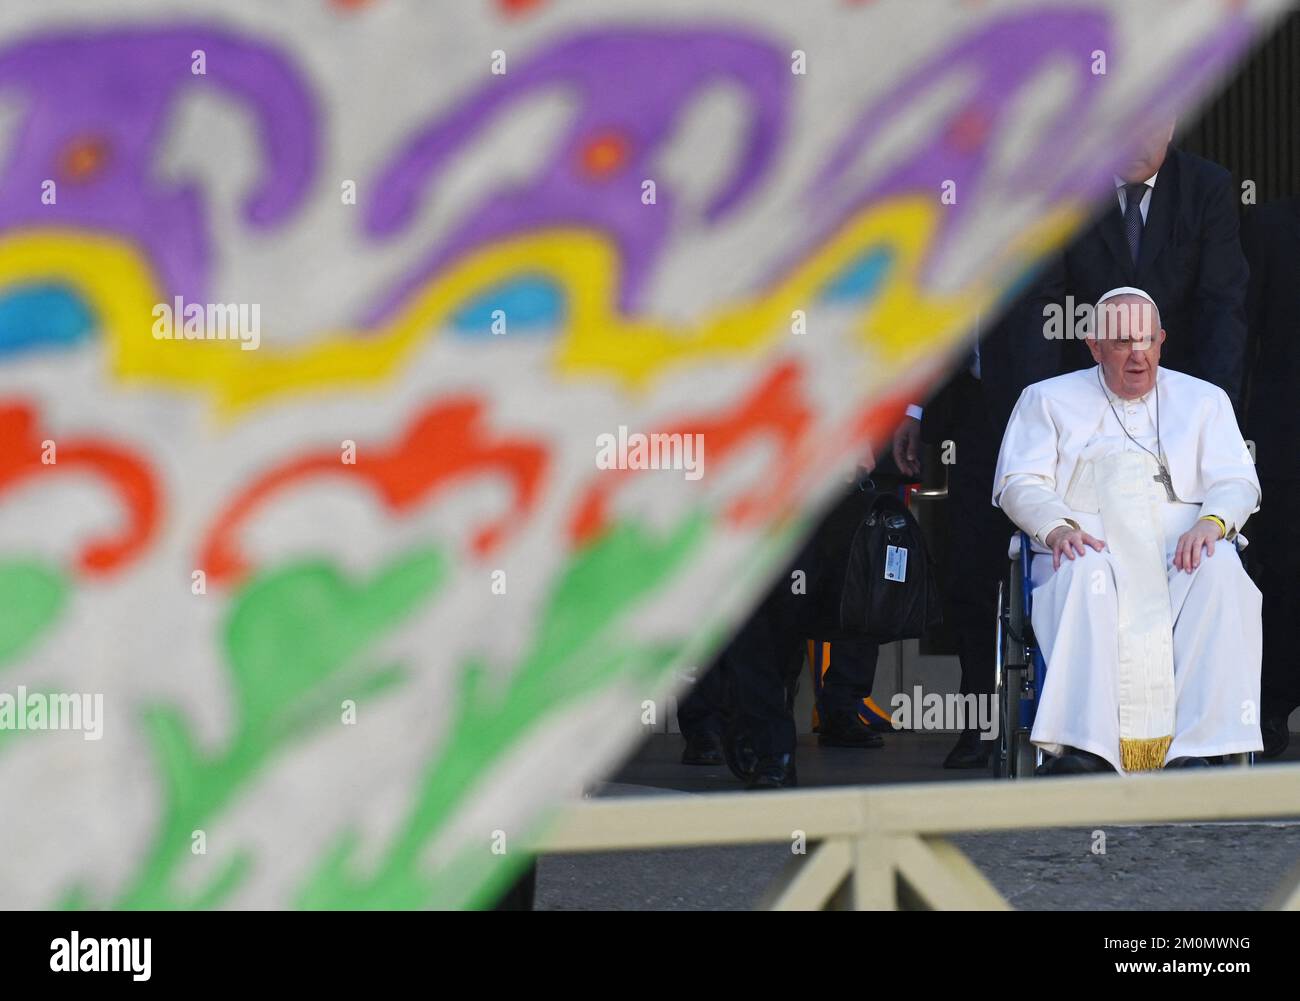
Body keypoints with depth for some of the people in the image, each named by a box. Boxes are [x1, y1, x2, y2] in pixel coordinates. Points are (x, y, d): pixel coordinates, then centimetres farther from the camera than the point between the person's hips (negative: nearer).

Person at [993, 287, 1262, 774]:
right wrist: (1057, 528, -15)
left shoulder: (1203, 401, 22)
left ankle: (1197, 747, -44)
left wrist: (1212, 522, -14)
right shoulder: (1048, 400, 19)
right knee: (1085, 574, -38)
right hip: (1092, 546, -1)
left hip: (1180, 549, 1)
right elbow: (1020, 483, 7)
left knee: (1220, 568, -35)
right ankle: (1082, 749, -49)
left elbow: (1238, 482, 11)